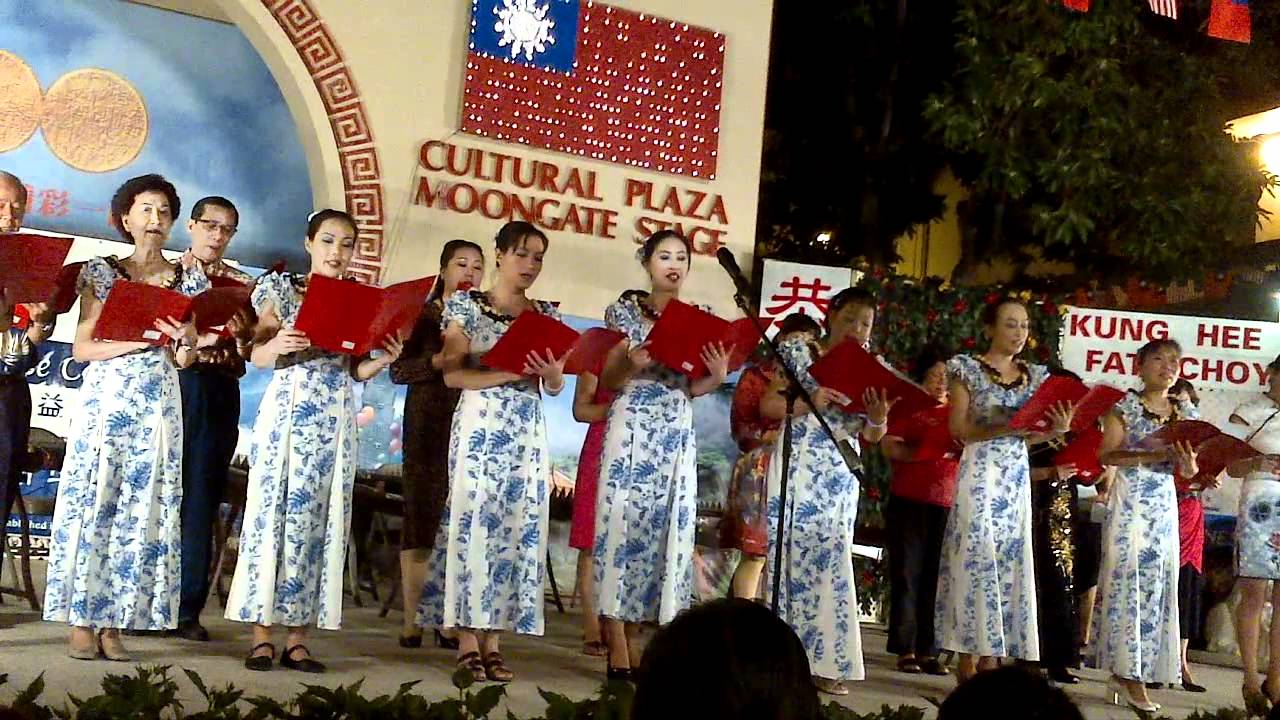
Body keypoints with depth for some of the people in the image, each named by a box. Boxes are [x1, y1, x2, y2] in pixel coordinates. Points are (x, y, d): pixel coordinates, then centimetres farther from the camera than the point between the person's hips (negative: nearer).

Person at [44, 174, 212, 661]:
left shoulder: (189, 281, 10)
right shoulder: (101, 272, 5)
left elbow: (183, 361, 8)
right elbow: (82, 348, -2)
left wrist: (186, 341, -13)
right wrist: (141, 338, -14)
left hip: (158, 406, 2)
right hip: (104, 400, -2)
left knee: (144, 510, -1)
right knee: (91, 502, -4)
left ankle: (114, 621, 4)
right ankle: (82, 621, 1)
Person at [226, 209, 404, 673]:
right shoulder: (281, 288, 3)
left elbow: (355, 372, 11)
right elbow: (257, 356, -3)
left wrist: (384, 359, -8)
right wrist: (277, 345, -24)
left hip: (336, 421, 3)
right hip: (287, 413, -3)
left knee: (319, 521, 2)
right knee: (272, 513, -4)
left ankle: (298, 638, 7)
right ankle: (262, 635, 2)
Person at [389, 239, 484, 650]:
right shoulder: (423, 314, 6)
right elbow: (398, 370, -1)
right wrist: (437, 361, -15)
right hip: (428, 426, -2)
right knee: (421, 514, -2)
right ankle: (411, 619, 2)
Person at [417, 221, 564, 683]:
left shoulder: (547, 315, 12)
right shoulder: (467, 306, 2)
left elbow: (555, 389, 13)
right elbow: (453, 375, -6)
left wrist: (552, 373, -10)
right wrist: (510, 372, -17)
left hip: (528, 434, 4)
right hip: (479, 428, -4)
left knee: (517, 528, 0)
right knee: (471, 523, -6)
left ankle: (494, 640, 5)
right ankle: (467, 641, -3)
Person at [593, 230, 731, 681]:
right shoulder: (626, 310, 2)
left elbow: (690, 389, 12)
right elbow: (608, 382, 0)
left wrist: (717, 376, -7)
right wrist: (630, 363, -20)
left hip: (678, 433, 4)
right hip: (632, 428, -4)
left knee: (666, 526, 2)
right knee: (623, 520, -9)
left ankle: (635, 636, 10)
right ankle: (619, 647, -8)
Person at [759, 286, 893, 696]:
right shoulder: (797, 353, 1)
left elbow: (872, 437, 11)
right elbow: (766, 405, -3)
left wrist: (879, 418, -11)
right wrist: (809, 403, -18)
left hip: (840, 479, 4)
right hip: (796, 470, -4)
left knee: (830, 561, 2)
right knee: (789, 554, -6)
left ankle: (822, 662, 6)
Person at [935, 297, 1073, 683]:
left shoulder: (1035, 376, 13)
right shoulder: (967, 370, -1)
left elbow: (1030, 436, 11)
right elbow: (958, 429, -8)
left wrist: (1057, 428, -9)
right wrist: (1005, 427, -20)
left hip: (1017, 479, 5)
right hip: (980, 476, -5)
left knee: (1009, 564, 2)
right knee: (976, 561, -8)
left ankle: (991, 659, 6)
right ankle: (967, 664, -5)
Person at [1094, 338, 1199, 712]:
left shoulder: (1185, 414, 12)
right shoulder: (1124, 408, -2)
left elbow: (1188, 469, 12)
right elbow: (1107, 456, -12)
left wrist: (1190, 466, -12)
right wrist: (1153, 456, -22)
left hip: (1165, 506, 5)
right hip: (1129, 503, -5)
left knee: (1157, 584, 2)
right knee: (1127, 583, -9)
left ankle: (1124, 673, 7)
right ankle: (1130, 675, -6)